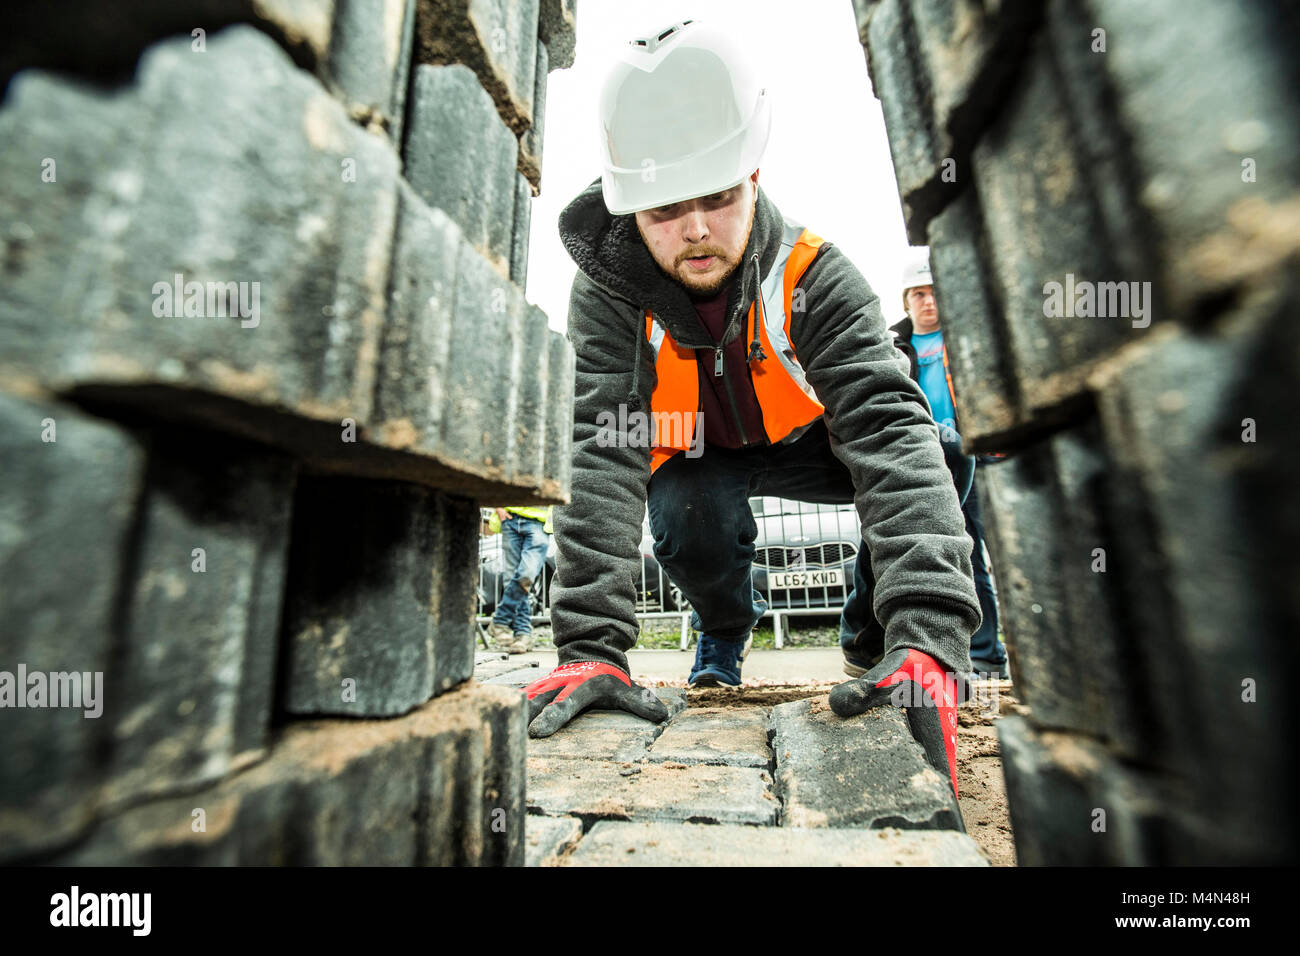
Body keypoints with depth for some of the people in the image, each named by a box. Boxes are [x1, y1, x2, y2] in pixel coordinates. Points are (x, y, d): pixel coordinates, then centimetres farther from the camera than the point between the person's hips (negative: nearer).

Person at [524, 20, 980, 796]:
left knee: (939, 456, -23)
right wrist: (592, 644, -44)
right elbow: (601, 450, -35)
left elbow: (887, 429, -37)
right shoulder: (610, 292, -23)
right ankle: (726, 624, 4)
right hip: (693, 457, 0)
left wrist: (929, 636, -49)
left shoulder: (814, 277, -25)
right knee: (689, 522, -33)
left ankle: (879, 635, 4)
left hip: (799, 444, 1)